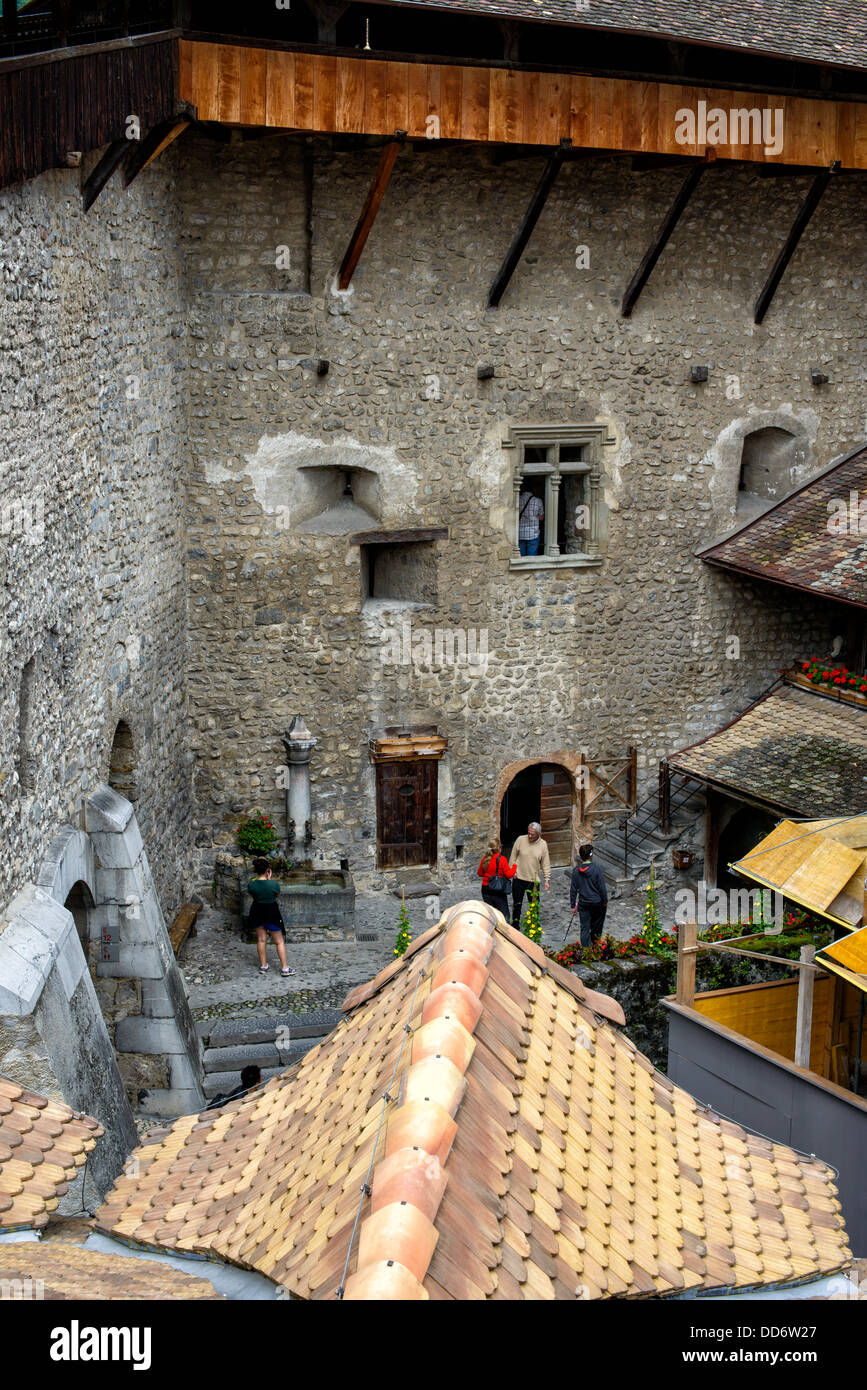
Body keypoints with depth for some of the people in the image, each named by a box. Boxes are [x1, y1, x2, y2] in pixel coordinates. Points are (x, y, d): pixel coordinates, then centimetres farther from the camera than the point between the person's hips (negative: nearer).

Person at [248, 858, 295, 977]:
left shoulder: (251, 884, -12)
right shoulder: (274, 884, -22)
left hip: (257, 912, 3)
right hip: (271, 912, -3)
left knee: (261, 939, 18)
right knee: (279, 941, 8)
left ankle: (263, 966, 27)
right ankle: (285, 968, 10)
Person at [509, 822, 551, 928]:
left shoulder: (543, 845, -6)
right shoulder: (520, 840, -8)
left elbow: (546, 864, 0)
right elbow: (513, 856, 3)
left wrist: (547, 879, -2)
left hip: (534, 879, 0)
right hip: (519, 877, 0)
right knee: (517, 903, 10)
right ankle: (515, 923, 25)